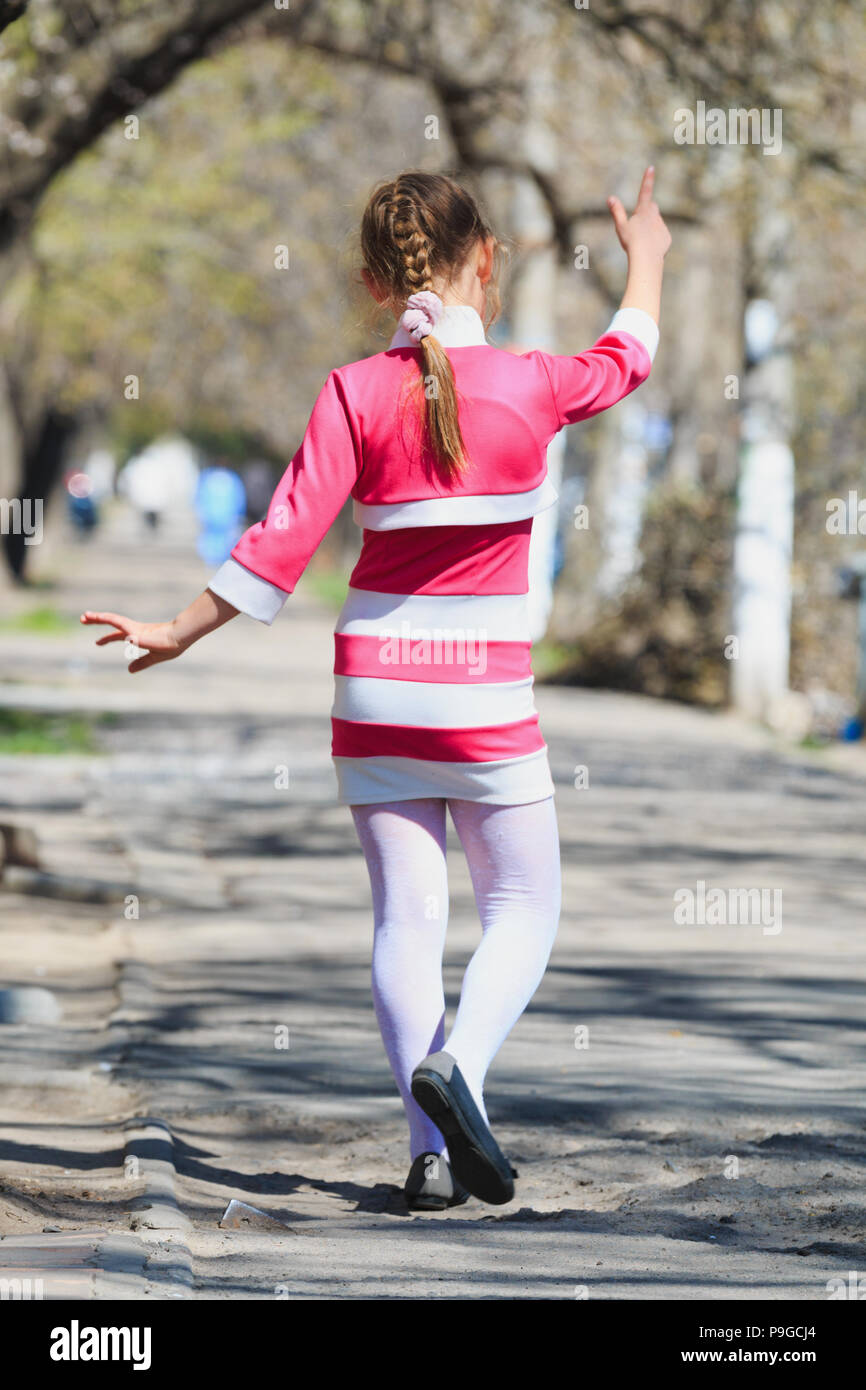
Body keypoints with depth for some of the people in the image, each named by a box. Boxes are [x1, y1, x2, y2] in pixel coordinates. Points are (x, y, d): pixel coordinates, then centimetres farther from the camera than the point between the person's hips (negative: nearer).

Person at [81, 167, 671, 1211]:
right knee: (521, 905, 9)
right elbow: (622, 361, 15)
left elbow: (285, 539, -9)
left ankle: (431, 1151, 0)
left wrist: (182, 632, 1)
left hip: (376, 686, 2)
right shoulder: (530, 386, -7)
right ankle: (453, 1061, -18)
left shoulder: (356, 393, -7)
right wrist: (645, 256, 33)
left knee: (405, 913, 5)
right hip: (485, 694, -2)